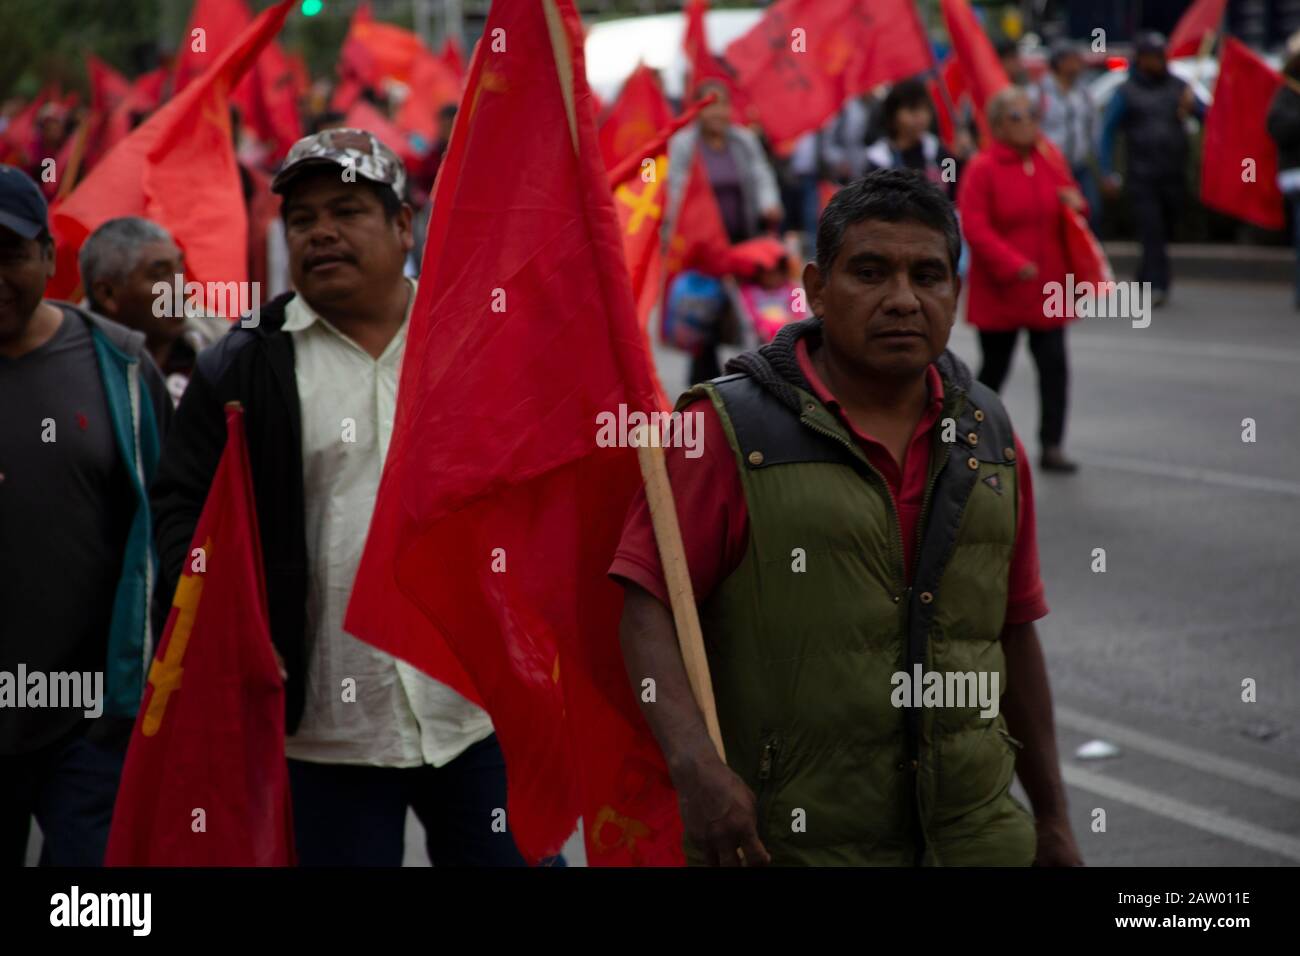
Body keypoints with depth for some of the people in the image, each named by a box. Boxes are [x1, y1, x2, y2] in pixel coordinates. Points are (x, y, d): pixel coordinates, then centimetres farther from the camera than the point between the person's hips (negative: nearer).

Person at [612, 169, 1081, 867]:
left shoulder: (987, 437, 8)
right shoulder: (732, 430, -8)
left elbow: (1012, 633, 14)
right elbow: (647, 603, -13)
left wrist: (1051, 817, 15)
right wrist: (695, 762, -27)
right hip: (788, 842, -4)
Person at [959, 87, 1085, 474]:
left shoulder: (1049, 160, 7)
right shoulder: (982, 168, -11)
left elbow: (1063, 217, 19)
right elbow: (974, 227, -18)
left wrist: (1076, 205, -6)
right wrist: (1013, 265, -25)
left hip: (1047, 289, 4)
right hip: (999, 292, -4)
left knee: (1054, 363, -4)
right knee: (995, 366, 9)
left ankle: (1052, 446, 0)